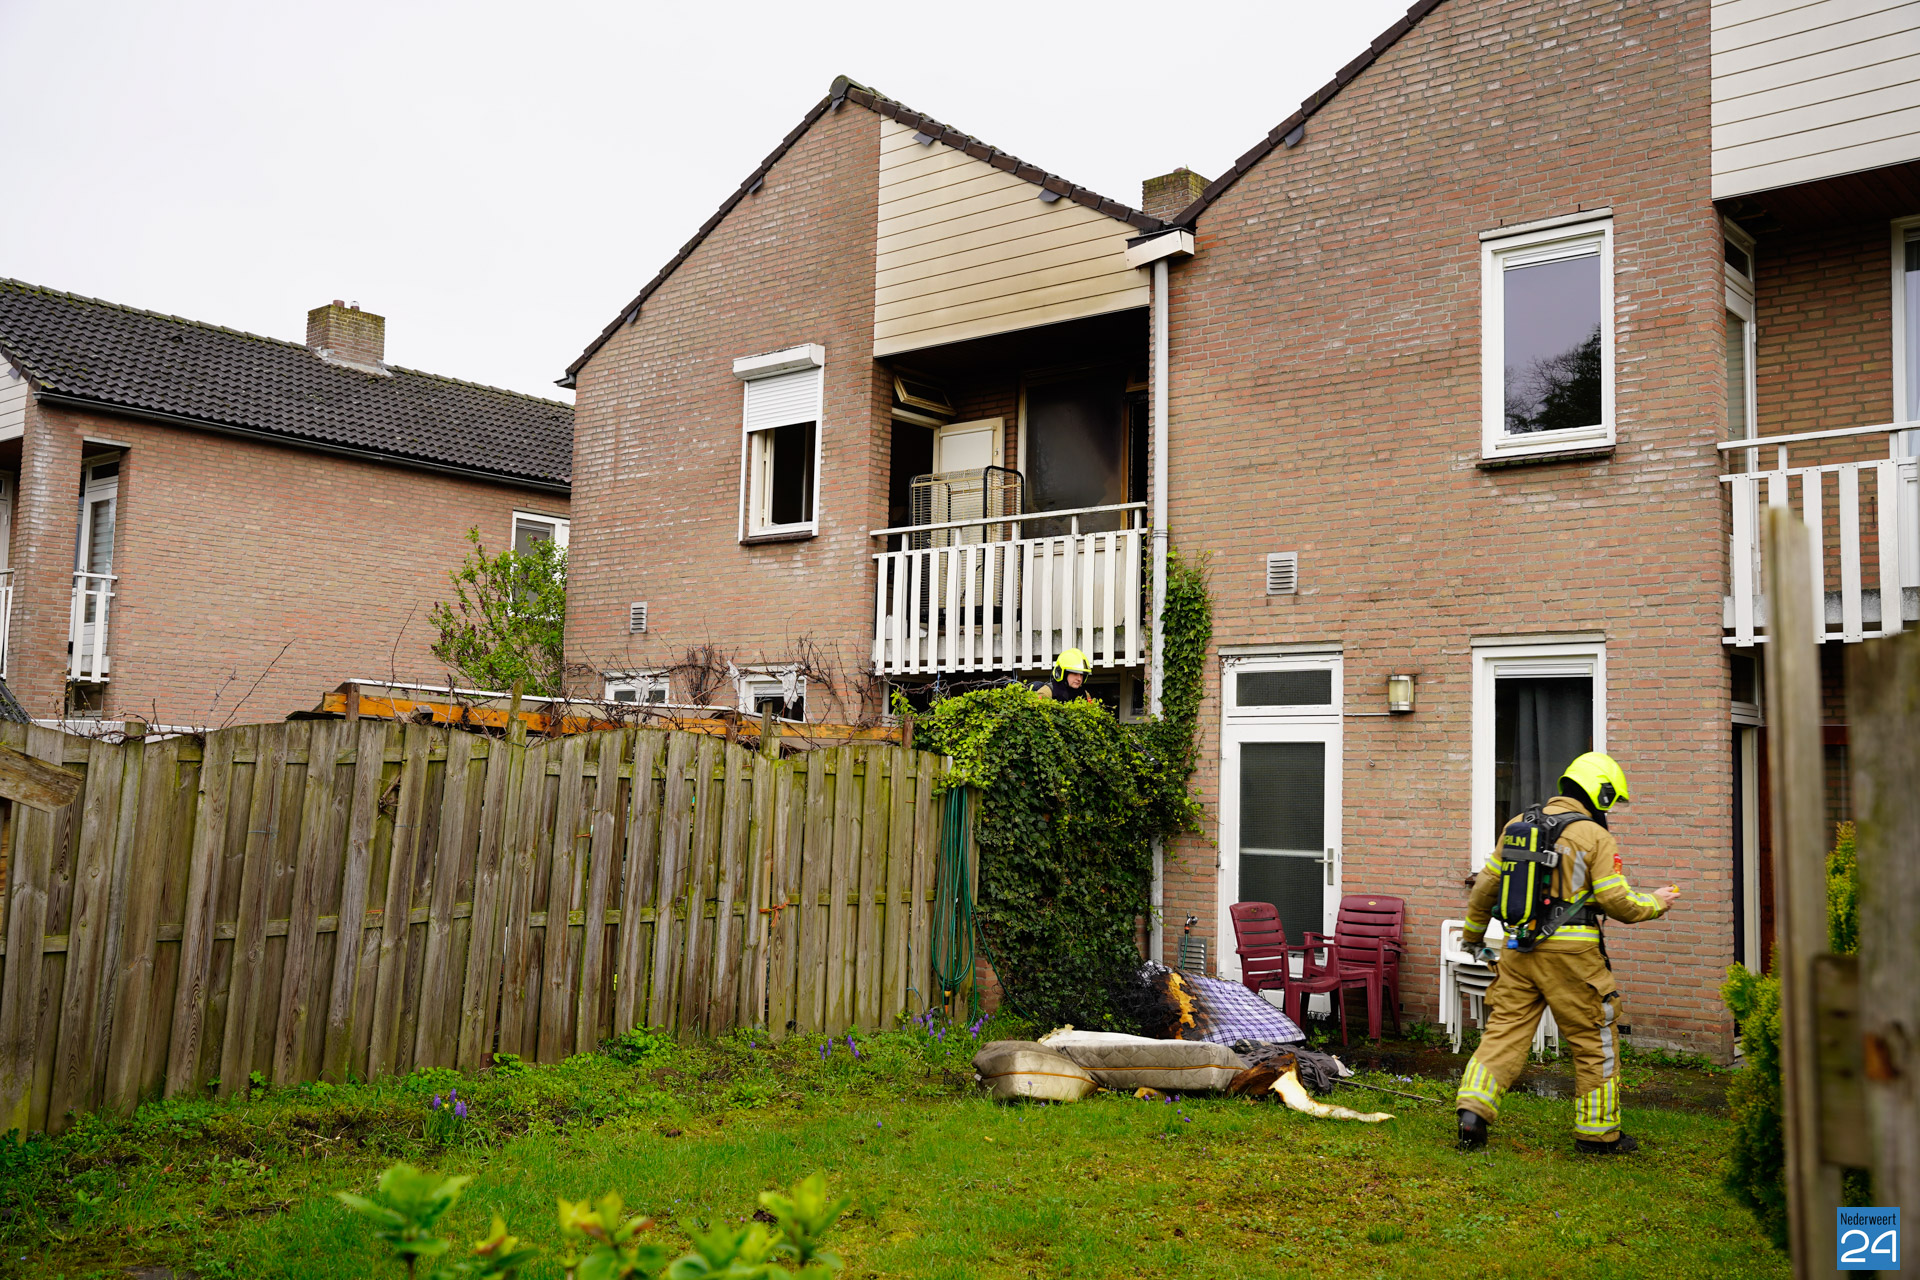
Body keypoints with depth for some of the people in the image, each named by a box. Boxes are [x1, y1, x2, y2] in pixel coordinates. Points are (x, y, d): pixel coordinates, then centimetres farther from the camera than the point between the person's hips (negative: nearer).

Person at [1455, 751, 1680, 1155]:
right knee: (1595, 1042, 10)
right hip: (1570, 954, -5)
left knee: (1504, 1031, 8)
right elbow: (1617, 901, -9)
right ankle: (1598, 1133, 19)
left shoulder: (1518, 825, 10)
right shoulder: (1596, 837, -6)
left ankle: (1473, 1109, -6)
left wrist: (1473, 932, 28)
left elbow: (1486, 884, 15)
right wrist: (1655, 904, 11)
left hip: (1518, 949, 5)